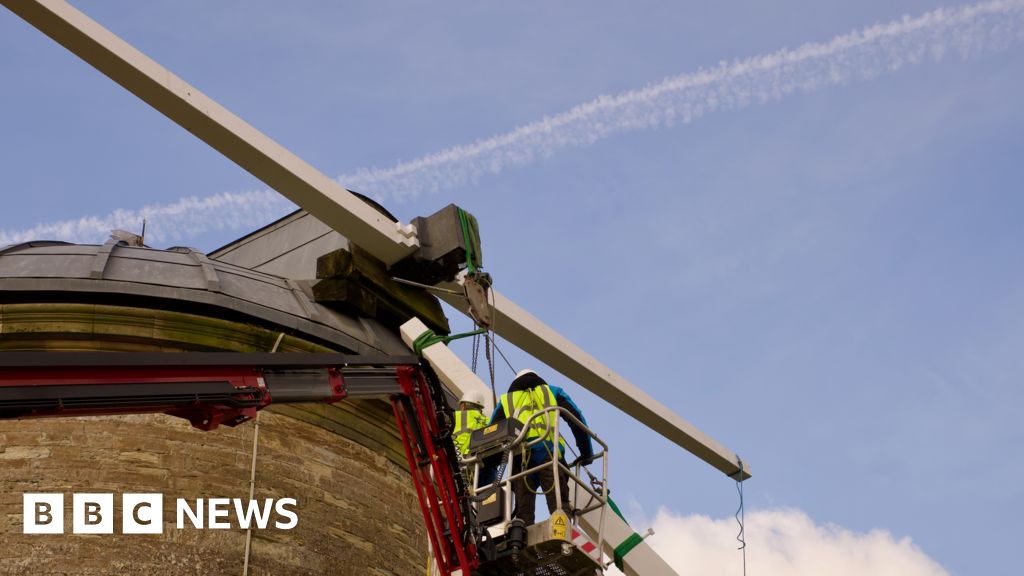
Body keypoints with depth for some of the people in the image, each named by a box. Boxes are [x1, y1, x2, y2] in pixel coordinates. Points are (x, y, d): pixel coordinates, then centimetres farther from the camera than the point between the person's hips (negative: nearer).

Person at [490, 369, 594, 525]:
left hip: (518, 456, 1)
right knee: (559, 502, -11)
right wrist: (587, 452, 21)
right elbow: (577, 420, 18)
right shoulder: (552, 391, 29)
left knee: (523, 508, -2)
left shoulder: (505, 400, 32)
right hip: (548, 452, -1)